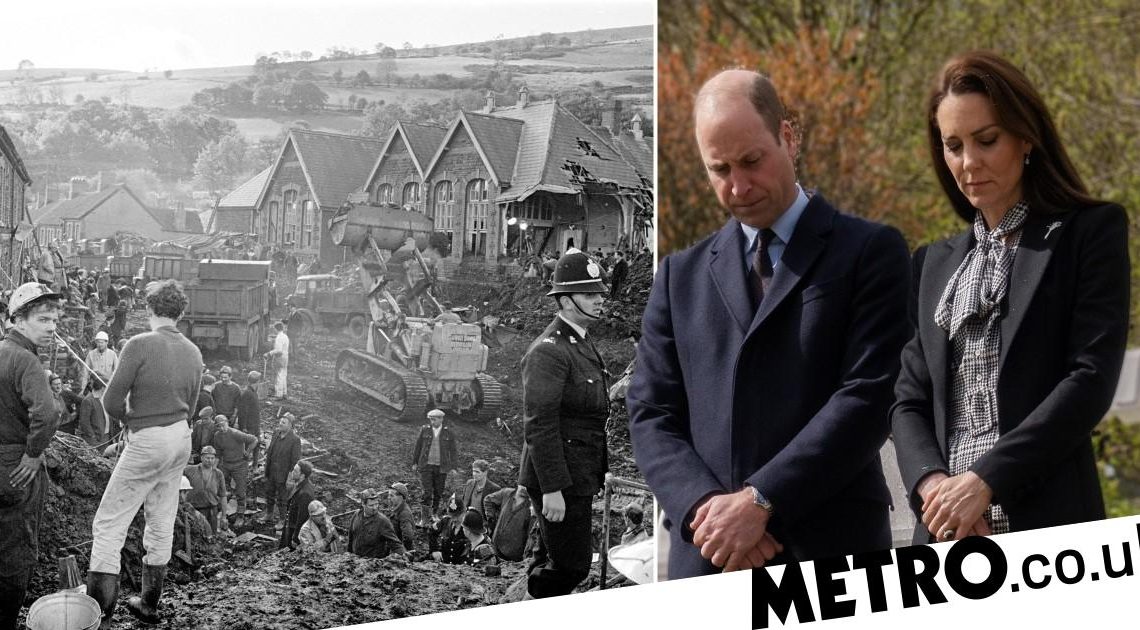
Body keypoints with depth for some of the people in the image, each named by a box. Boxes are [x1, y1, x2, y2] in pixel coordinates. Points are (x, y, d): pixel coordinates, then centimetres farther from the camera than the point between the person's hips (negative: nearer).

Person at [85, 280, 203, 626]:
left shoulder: (140, 345, -17)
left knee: (109, 525, -1)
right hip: (181, 439, 7)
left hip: (147, 442, -7)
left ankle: (99, 609, -7)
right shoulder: (193, 352, 3)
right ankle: (149, 604, 27)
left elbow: (111, 401, -15)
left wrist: (130, 418, 5)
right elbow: (189, 406, 11)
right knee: (161, 524, 17)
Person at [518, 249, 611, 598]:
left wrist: (595, 477, 23)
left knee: (570, 565, 16)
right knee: (571, 567, -6)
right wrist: (552, 489, -25)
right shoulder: (548, 351, -17)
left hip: (579, 478, 10)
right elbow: (540, 425, -22)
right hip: (558, 480, -10)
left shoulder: (583, 346, 16)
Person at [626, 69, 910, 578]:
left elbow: (869, 396, -6)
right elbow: (651, 415, 11)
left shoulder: (871, 252, 4)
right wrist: (702, 506, -9)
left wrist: (760, 502, -13)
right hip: (706, 554, 3)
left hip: (832, 552, -3)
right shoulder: (681, 275, 16)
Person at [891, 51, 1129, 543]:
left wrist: (985, 481, -13)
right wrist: (930, 482, -8)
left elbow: (1092, 379, -5)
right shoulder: (935, 264, 19)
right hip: (948, 529, 4)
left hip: (1049, 519, -4)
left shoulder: (1091, 231, 5)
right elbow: (909, 400, 14)